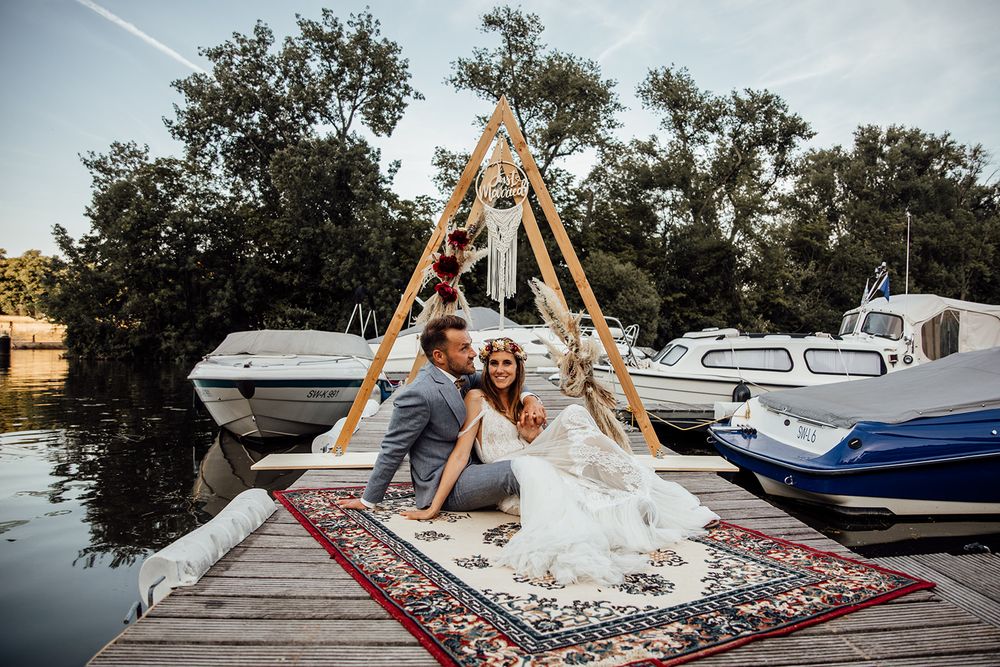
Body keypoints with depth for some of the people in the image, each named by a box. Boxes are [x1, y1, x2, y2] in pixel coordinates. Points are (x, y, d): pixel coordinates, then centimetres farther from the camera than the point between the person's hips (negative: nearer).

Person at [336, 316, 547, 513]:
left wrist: (529, 398, -6)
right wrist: (368, 500, -5)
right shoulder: (418, 394, -23)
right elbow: (392, 451, -15)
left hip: (468, 467, 10)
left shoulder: (460, 375, 2)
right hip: (447, 489, -10)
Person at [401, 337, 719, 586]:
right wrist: (433, 507, -16)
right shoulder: (477, 399, 0)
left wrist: (534, 436, -3)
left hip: (537, 466, 6)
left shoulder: (524, 405, 20)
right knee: (532, 468, -41)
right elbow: (460, 453, -8)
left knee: (574, 415, -18)